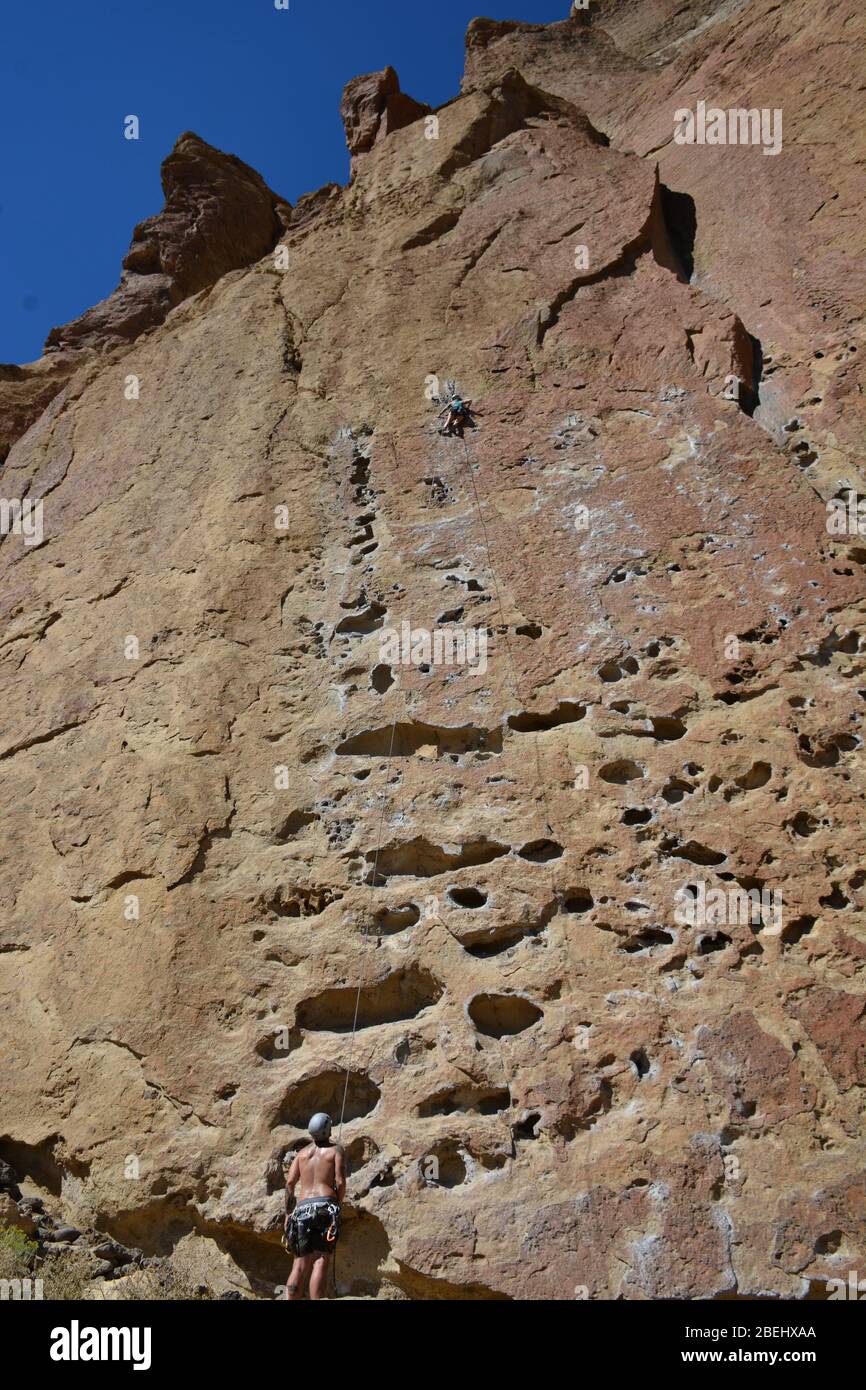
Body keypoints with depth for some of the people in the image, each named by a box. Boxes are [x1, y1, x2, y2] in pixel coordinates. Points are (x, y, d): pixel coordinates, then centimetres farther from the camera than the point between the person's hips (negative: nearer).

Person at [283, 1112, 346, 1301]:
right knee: (321, 1260, -6)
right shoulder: (335, 1150, 7)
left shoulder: (302, 1153, 17)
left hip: (302, 1208, 3)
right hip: (325, 1205, -3)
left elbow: (290, 1182, 8)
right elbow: (340, 1181, -4)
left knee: (300, 1263, 5)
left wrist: (288, 1211, 14)